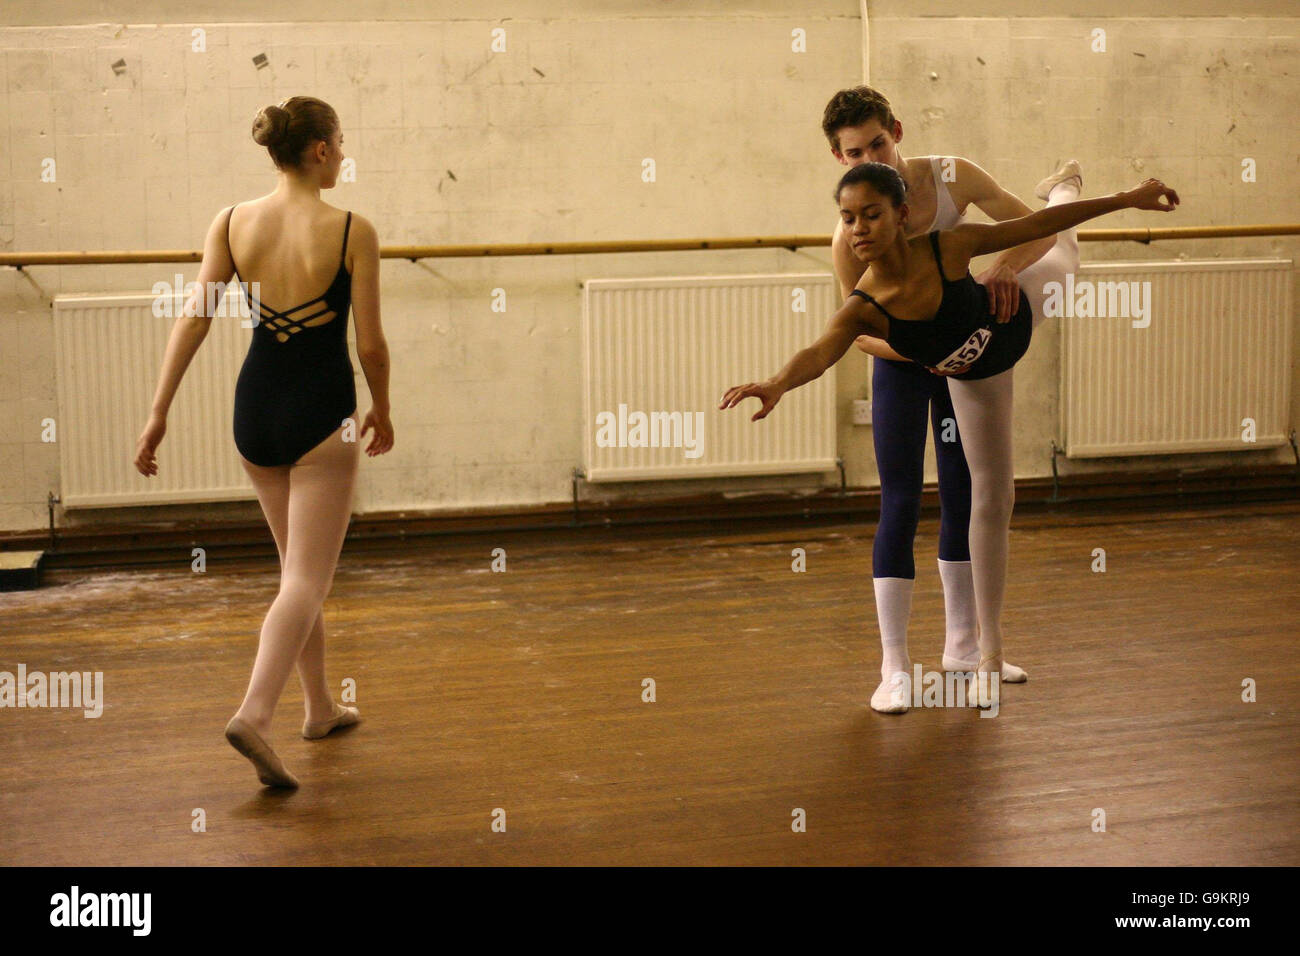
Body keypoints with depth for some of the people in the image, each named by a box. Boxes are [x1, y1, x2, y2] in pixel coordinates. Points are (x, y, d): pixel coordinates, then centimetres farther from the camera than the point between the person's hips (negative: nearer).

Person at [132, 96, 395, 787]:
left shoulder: (232, 223, 0)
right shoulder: (352, 231, -11)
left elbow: (192, 320, -4)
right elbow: (370, 343, -9)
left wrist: (159, 412, -2)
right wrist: (382, 410, 7)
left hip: (254, 407, 5)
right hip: (321, 415, -5)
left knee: (299, 568, 21)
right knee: (307, 579, -2)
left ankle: (320, 707, 33)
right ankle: (254, 715, -19)